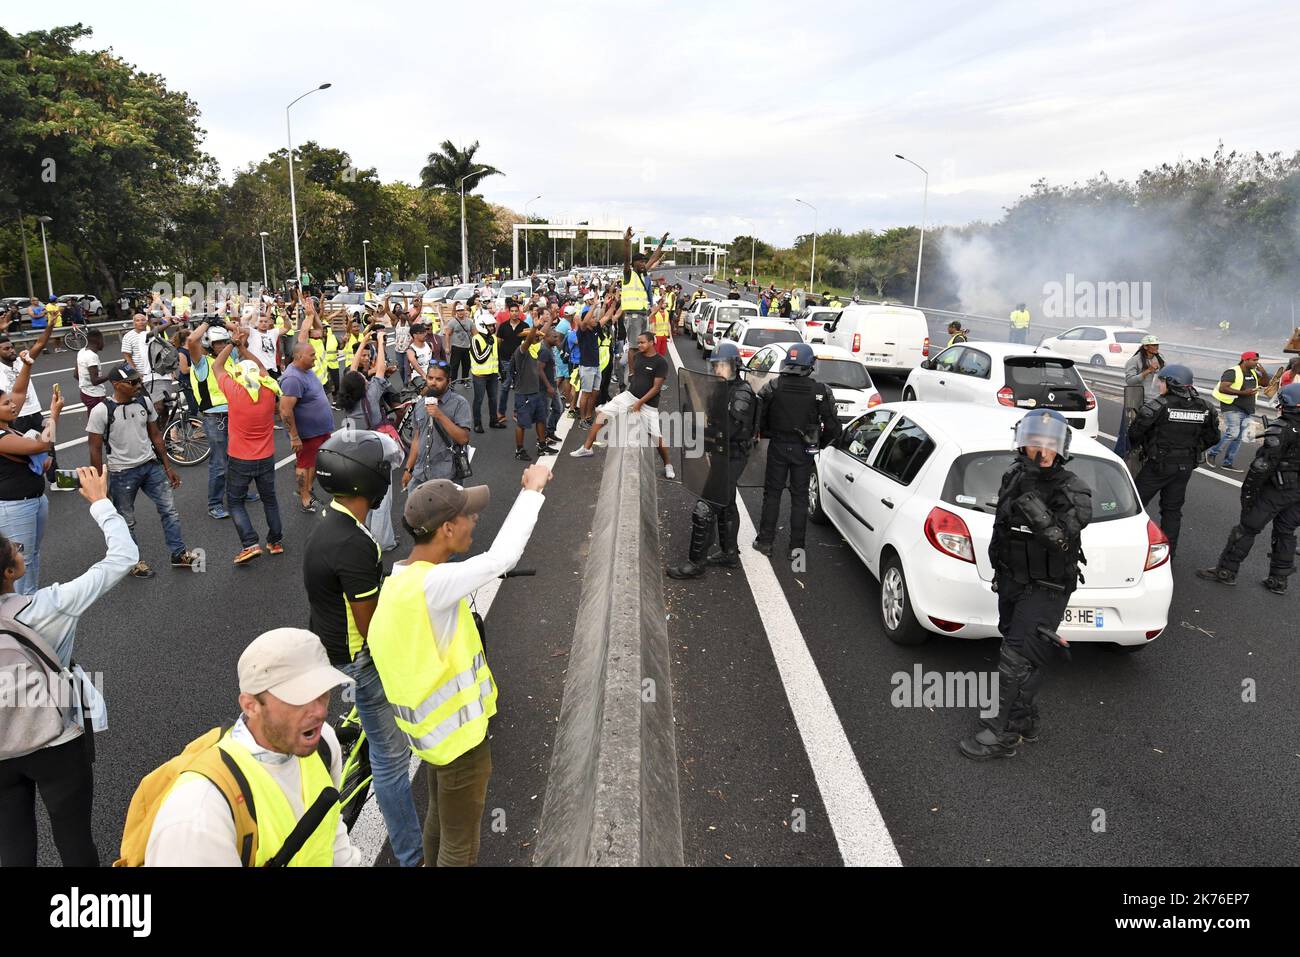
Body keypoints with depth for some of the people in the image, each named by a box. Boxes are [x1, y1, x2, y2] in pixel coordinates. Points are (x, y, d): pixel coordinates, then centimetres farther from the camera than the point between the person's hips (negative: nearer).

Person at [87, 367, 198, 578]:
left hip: (151, 465, 5)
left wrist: (168, 468, 9)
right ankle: (134, 561, 27)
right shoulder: (101, 412, -15)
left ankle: (179, 554, 19)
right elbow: (95, 450, -10)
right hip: (122, 473, -4)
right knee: (127, 522, 10)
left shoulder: (144, 402, -1)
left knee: (169, 510, 7)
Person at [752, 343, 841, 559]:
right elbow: (833, 427, -7)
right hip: (804, 451, 0)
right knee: (799, 497, 11)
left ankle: (765, 541, 17)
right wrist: (820, 444, 9)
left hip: (778, 446, 0)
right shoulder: (821, 391, -10)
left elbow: (758, 418, -6)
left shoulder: (773, 387, -9)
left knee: (772, 494, 13)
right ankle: (796, 546, 15)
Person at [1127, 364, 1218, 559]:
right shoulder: (1203, 407, 3)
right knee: (1173, 509, 14)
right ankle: (1168, 550, 19)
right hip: (1186, 466, 6)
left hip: (1159, 464, -6)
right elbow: (1212, 437, 11)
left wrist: (1136, 445, 6)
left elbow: (1135, 431, -15)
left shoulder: (1159, 405, -16)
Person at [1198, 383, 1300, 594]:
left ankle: (1226, 571, 7)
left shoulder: (1280, 429, -17)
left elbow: (1263, 465, -20)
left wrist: (1248, 491, -14)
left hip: (1276, 490, -7)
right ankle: (1279, 580, 22)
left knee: (1247, 528, 2)